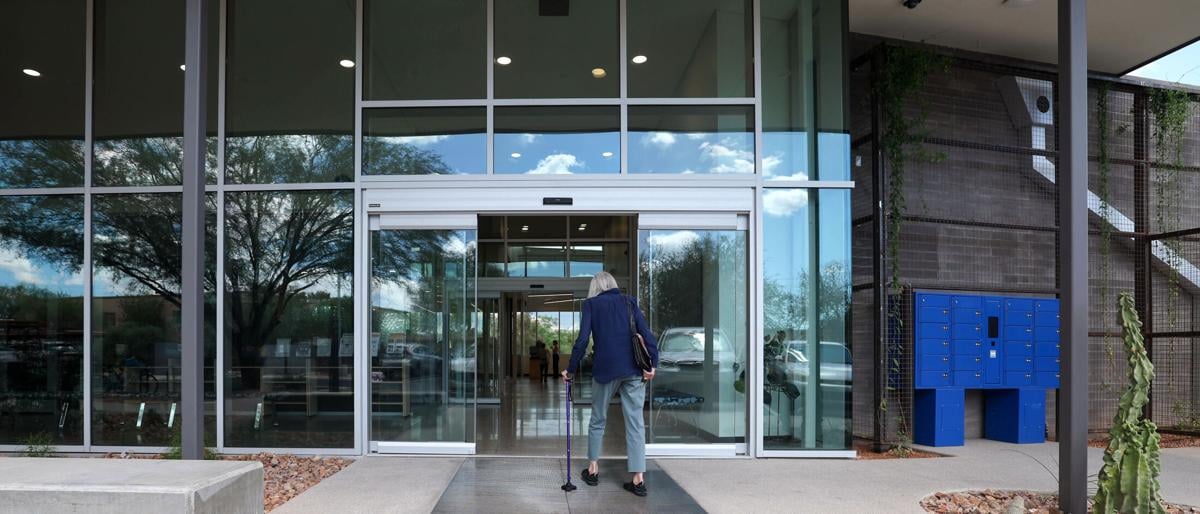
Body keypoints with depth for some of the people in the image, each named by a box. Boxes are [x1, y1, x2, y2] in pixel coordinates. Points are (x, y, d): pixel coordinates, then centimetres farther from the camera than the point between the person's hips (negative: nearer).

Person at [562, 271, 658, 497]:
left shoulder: (591, 303, 6)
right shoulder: (629, 302, 12)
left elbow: (582, 339, -2)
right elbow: (646, 333, 0)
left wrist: (571, 370, 4)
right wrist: (652, 364, -3)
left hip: (606, 368, -2)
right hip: (633, 368, 2)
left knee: (598, 419, 15)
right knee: (635, 422, 2)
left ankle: (593, 470, 24)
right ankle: (638, 479, 0)